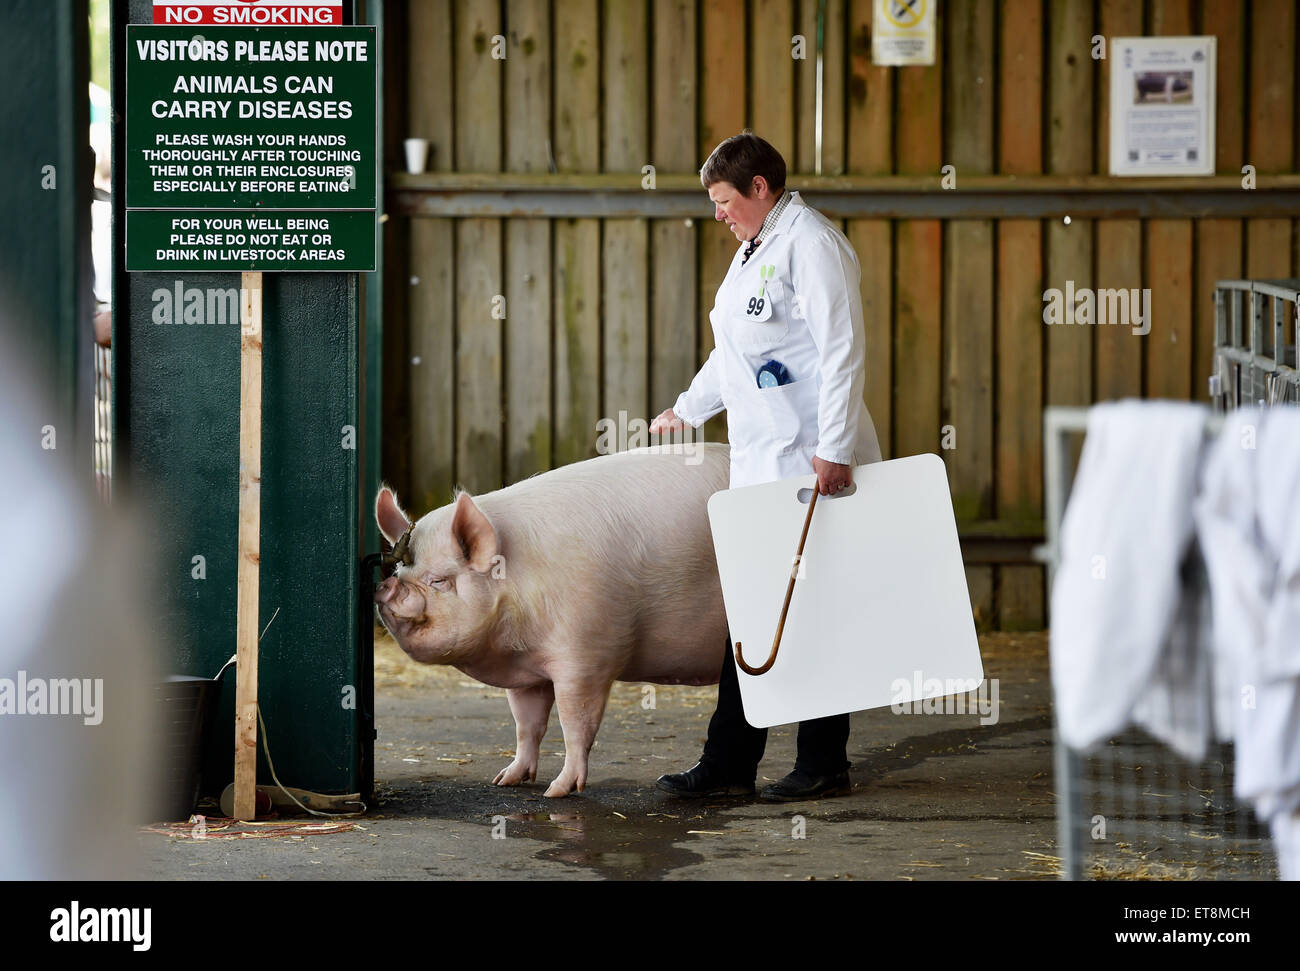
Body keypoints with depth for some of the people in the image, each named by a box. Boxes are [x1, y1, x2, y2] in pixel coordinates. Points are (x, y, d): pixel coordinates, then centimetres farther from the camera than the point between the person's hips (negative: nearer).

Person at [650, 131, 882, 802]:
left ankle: (824, 766, 2)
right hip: (760, 458, 9)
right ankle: (729, 765, 9)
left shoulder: (811, 243, -9)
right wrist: (687, 411, 43)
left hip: (809, 459, -9)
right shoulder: (755, 249, 21)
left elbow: (842, 351, -17)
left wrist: (833, 450, -21)